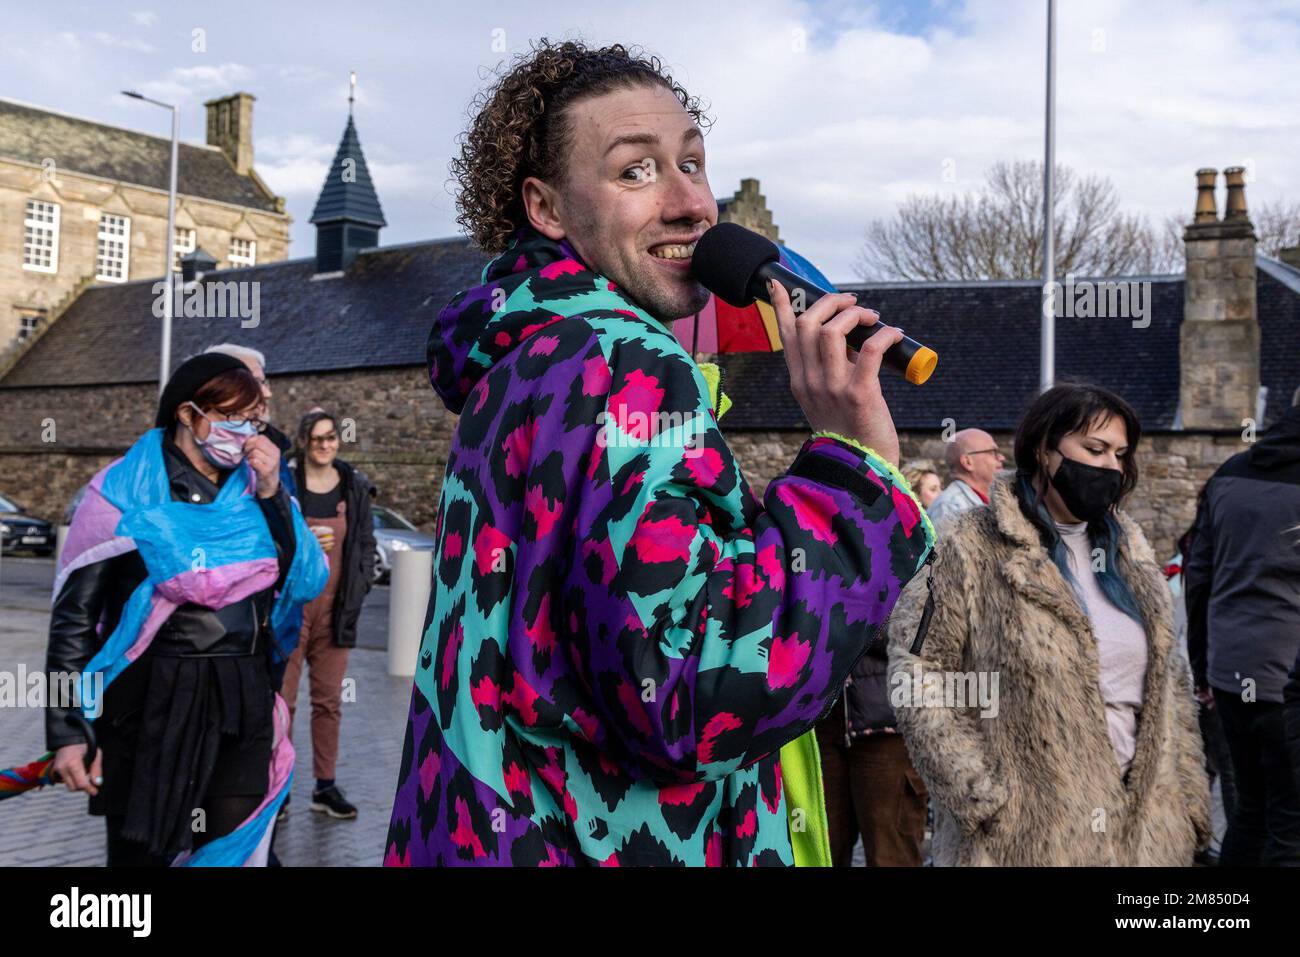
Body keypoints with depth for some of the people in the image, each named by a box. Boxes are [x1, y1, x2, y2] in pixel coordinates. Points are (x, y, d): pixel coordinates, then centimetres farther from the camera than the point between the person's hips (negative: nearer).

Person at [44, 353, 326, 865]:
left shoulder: (255, 492, 7)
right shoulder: (126, 491, -5)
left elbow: (307, 582, -1)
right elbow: (75, 614, -4)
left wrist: (272, 493, -10)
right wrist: (66, 729, -7)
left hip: (242, 705, 3)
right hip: (152, 704, -3)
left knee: (232, 851, 5)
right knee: (140, 852, 6)